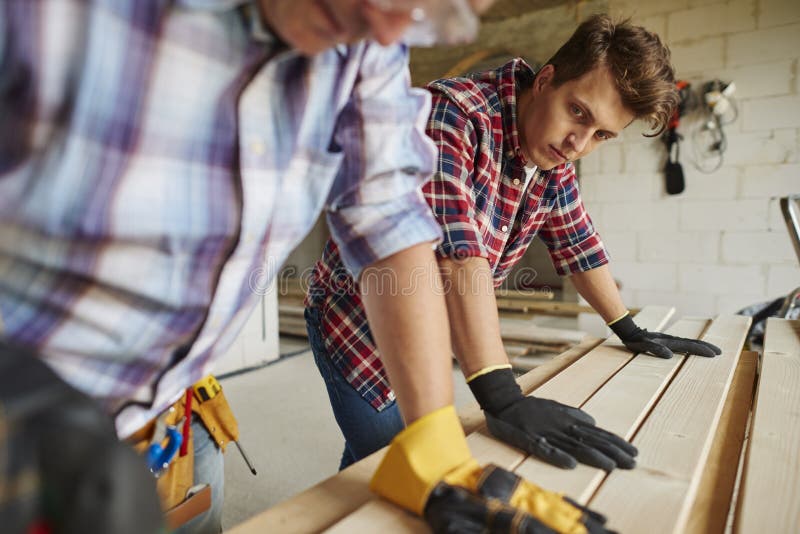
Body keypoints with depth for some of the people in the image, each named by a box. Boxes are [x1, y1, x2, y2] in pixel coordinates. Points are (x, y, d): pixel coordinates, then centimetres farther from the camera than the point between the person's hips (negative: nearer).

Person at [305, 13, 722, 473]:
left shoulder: (556, 163, -1)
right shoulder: (453, 113, -26)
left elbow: (578, 246, 12)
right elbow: (456, 255, -38)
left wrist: (632, 332, 16)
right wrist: (504, 400, -42)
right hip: (361, 327, -6)